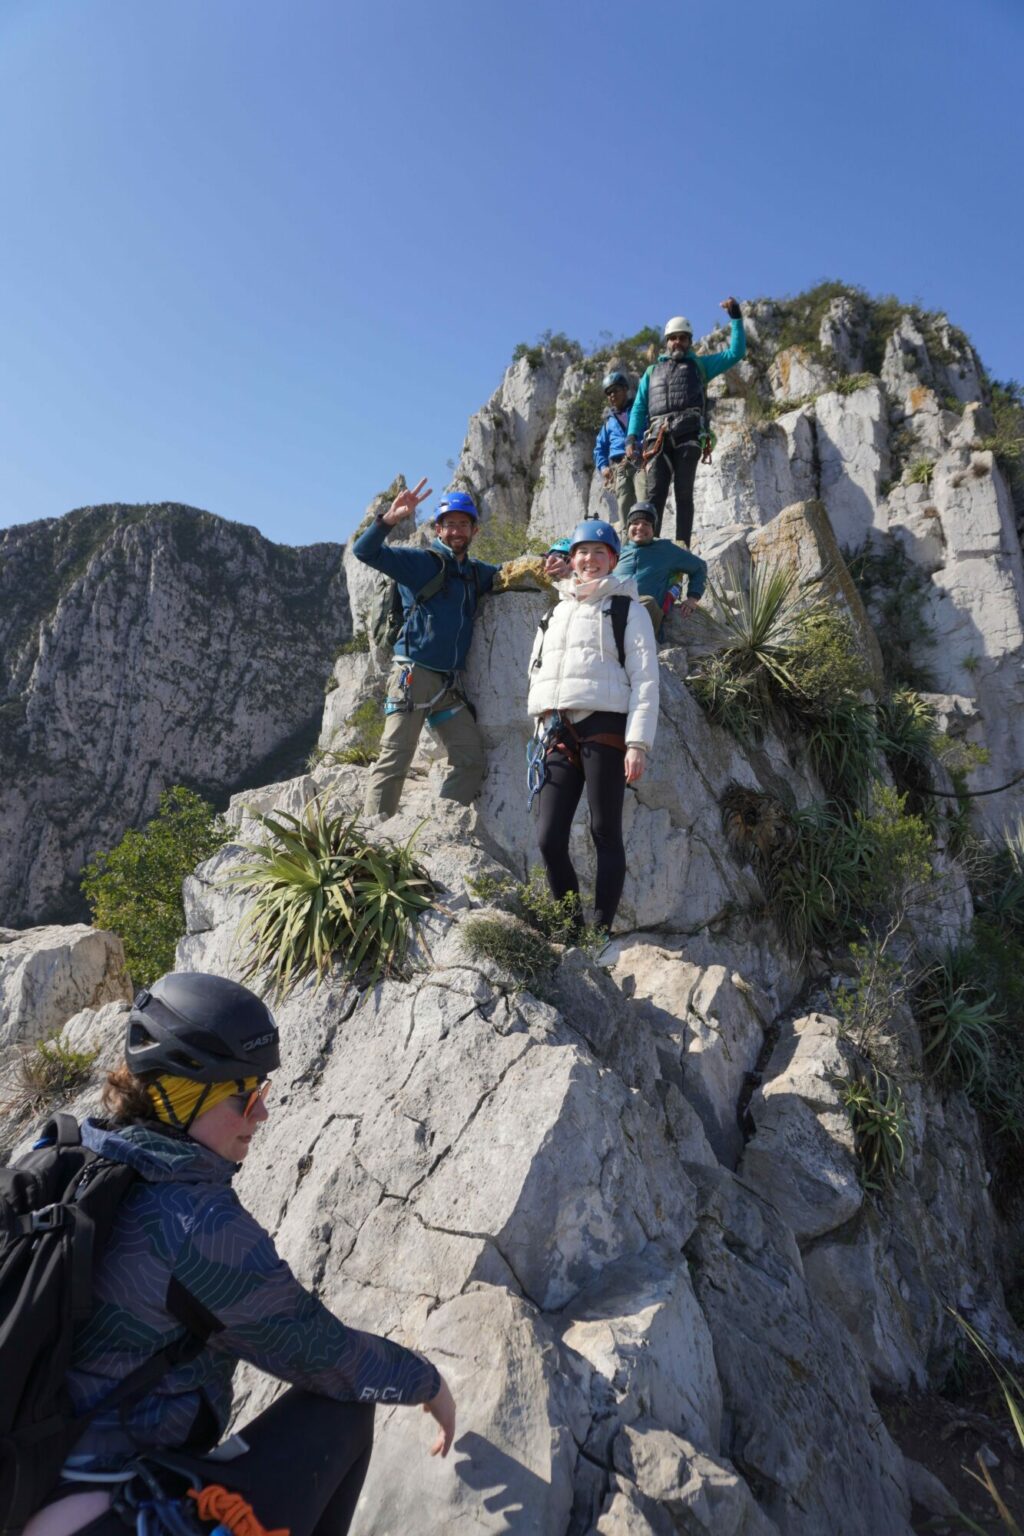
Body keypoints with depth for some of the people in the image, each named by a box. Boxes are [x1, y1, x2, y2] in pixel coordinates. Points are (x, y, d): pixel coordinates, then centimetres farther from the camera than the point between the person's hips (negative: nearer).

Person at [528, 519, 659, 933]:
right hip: (557, 732, 5)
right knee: (549, 837, -2)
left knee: (606, 833, -2)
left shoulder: (627, 608, 8)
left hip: (604, 728, -5)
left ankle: (601, 929, 4)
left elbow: (645, 679, -2)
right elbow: (538, 671, 30)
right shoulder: (556, 612, 23)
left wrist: (638, 743, -12)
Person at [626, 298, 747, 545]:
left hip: (688, 433, -1)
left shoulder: (700, 365, 27)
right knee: (655, 492, -15)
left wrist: (736, 318, 14)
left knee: (684, 493, -10)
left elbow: (736, 353, 22)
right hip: (659, 436, 1)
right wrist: (631, 438, 6)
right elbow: (639, 408, 22)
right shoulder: (652, 371, 30)